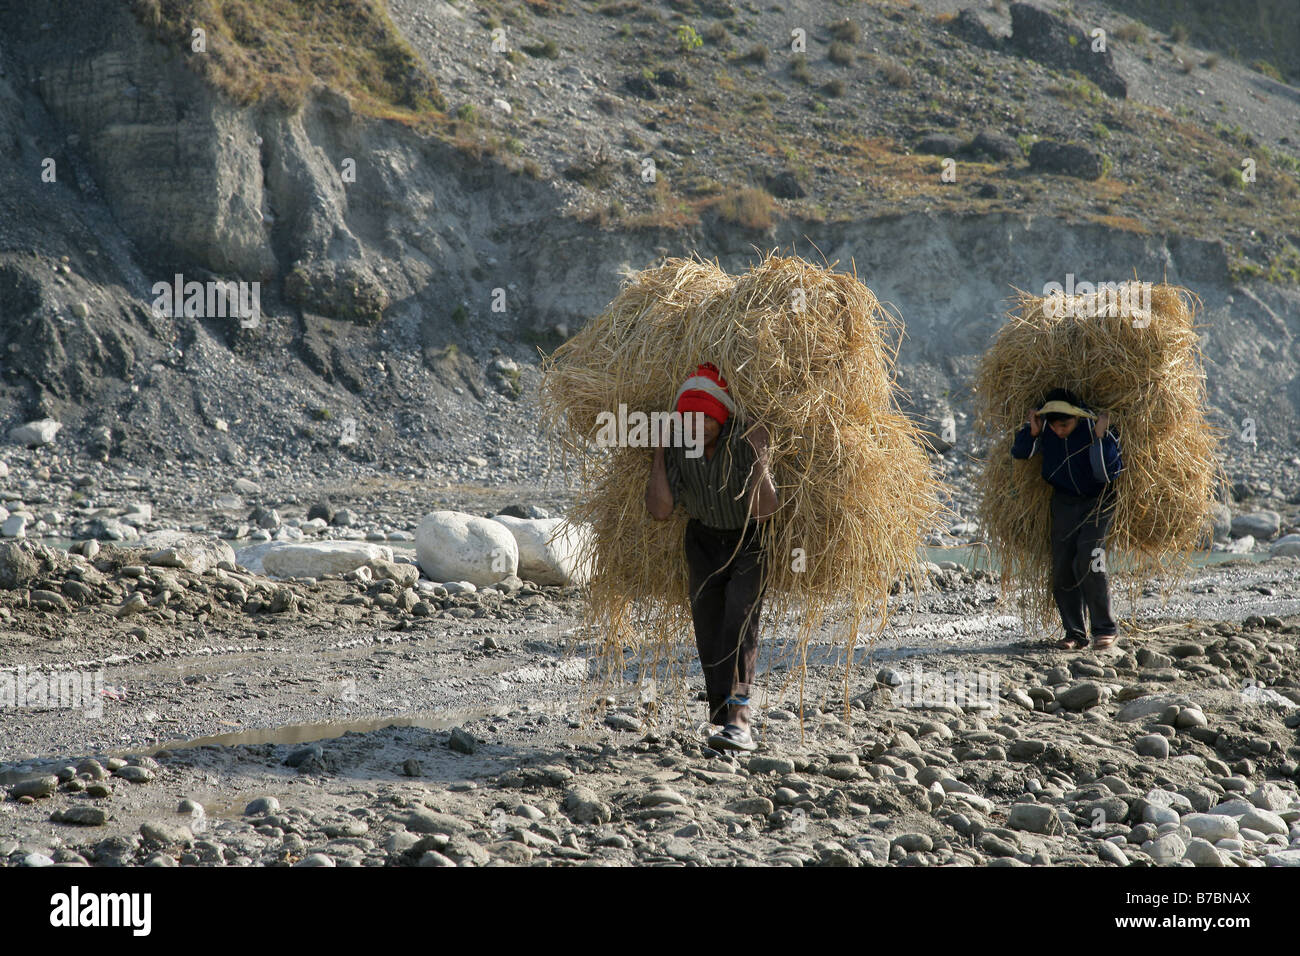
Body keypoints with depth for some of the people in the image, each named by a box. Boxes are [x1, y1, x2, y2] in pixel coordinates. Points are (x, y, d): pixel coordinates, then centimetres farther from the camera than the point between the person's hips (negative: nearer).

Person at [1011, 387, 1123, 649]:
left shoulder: (1093, 426, -25)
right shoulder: (1044, 427, -14)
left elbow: (1108, 473, -28)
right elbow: (1019, 453, 0)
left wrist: (1100, 438, -38)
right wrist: (1032, 432, -18)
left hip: (1098, 500, -4)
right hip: (1065, 501, 4)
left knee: (1087, 562, -19)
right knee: (1062, 569, -1)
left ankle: (1105, 628, -9)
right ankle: (1075, 633, 9)